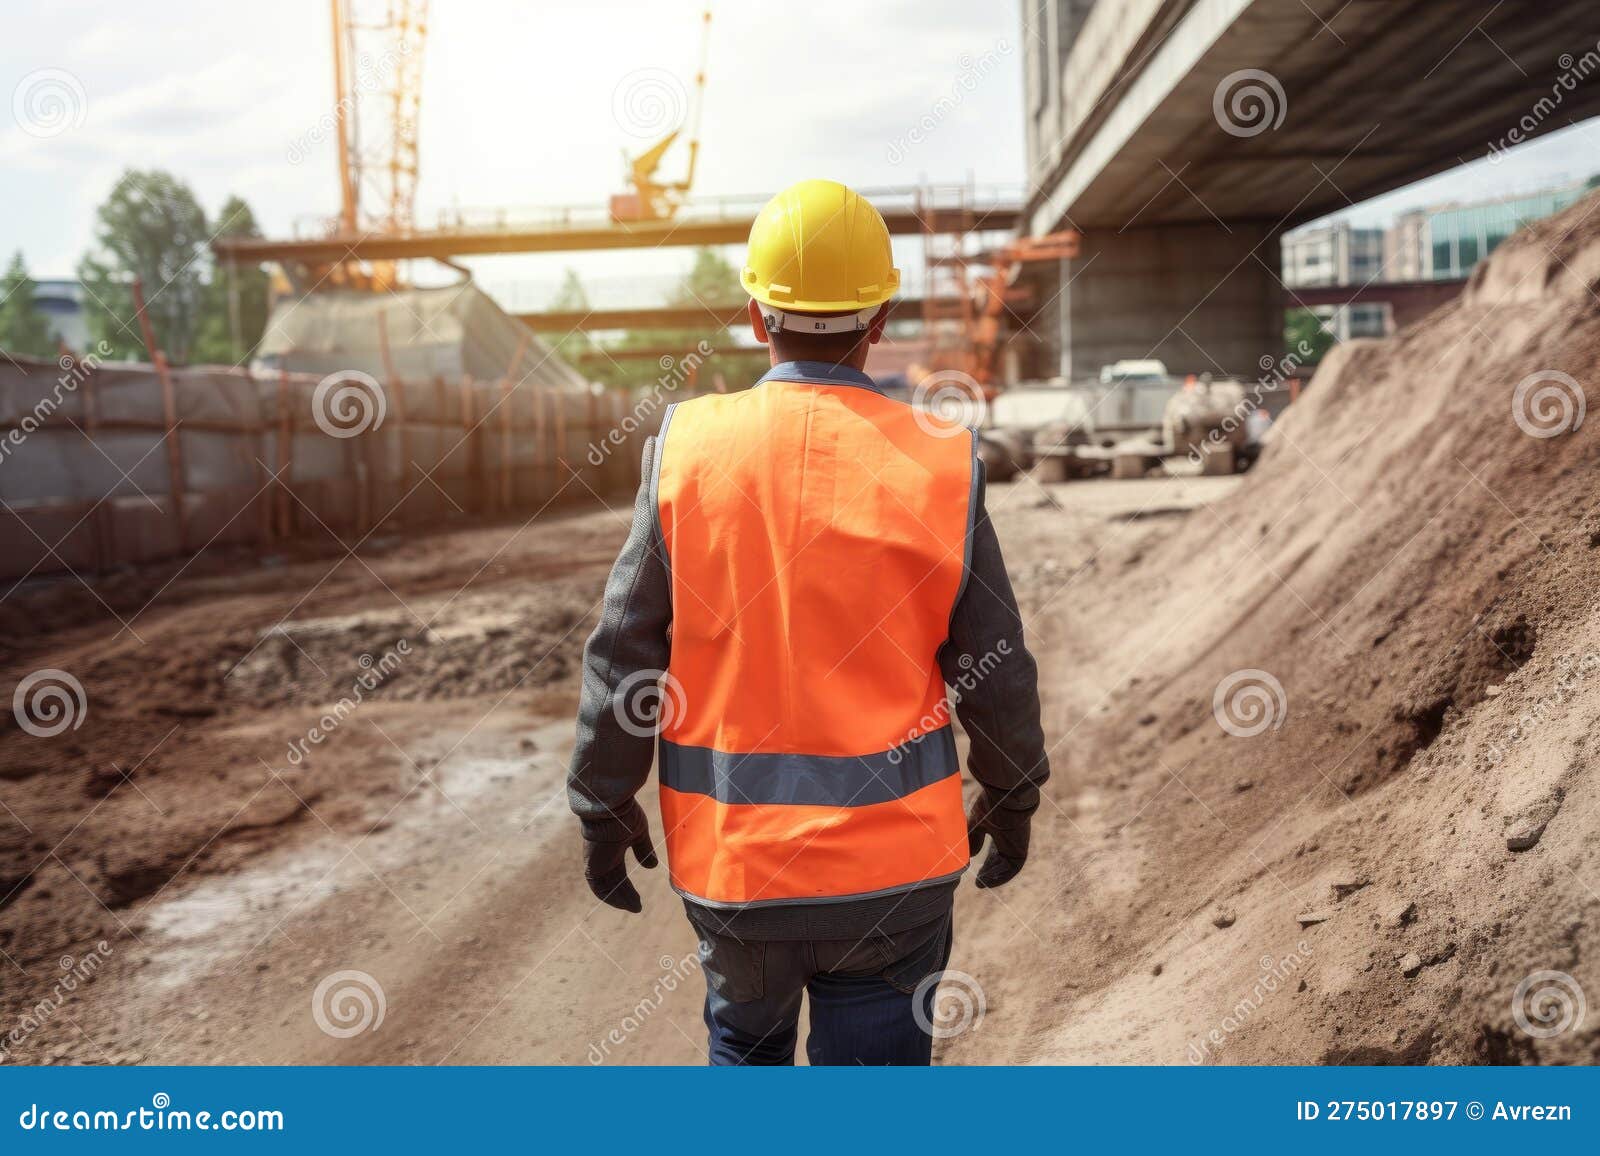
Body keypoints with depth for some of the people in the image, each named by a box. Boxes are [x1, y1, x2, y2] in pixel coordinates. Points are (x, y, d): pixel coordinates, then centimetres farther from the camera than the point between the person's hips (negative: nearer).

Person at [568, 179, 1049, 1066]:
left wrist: (603, 804, 7)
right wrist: (1013, 796, 13)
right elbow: (995, 670, -3)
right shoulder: (941, 467, -10)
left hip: (730, 855, 1)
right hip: (895, 857, -1)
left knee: (746, 1041, 26)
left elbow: (624, 654, -6)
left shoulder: (686, 450, -9)